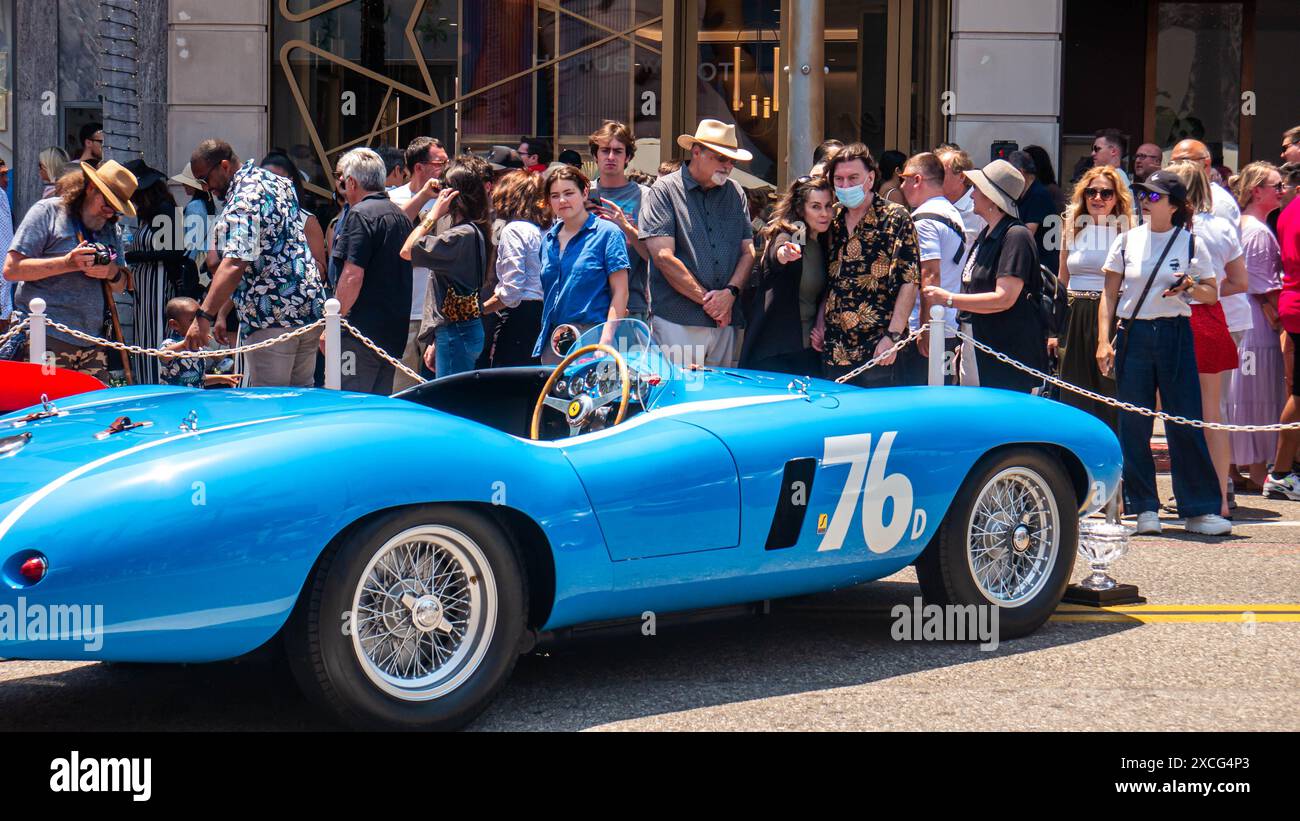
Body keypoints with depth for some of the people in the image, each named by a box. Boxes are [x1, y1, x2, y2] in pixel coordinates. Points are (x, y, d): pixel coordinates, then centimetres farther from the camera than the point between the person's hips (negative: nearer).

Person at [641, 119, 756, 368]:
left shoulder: (735, 193, 14)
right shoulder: (665, 191, -2)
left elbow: (748, 251, 12)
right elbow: (664, 257, -9)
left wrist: (730, 293, -7)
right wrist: (706, 299, -9)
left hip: (725, 322, 5)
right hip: (677, 321, -5)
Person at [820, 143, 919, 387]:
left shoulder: (895, 218, -4)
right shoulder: (833, 222, 13)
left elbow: (910, 281, -10)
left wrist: (893, 336, -16)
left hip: (877, 349, -5)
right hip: (835, 349, 6)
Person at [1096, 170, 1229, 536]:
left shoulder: (1189, 242, 2)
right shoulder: (1127, 240, 5)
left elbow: (1212, 293, 9)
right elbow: (1109, 293, 7)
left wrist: (1190, 288, -13)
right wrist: (1103, 340, -1)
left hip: (1175, 334, -1)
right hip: (1134, 334, 2)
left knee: (1185, 423, -3)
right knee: (1134, 424, 2)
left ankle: (1200, 509, 4)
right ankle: (1144, 508, 11)